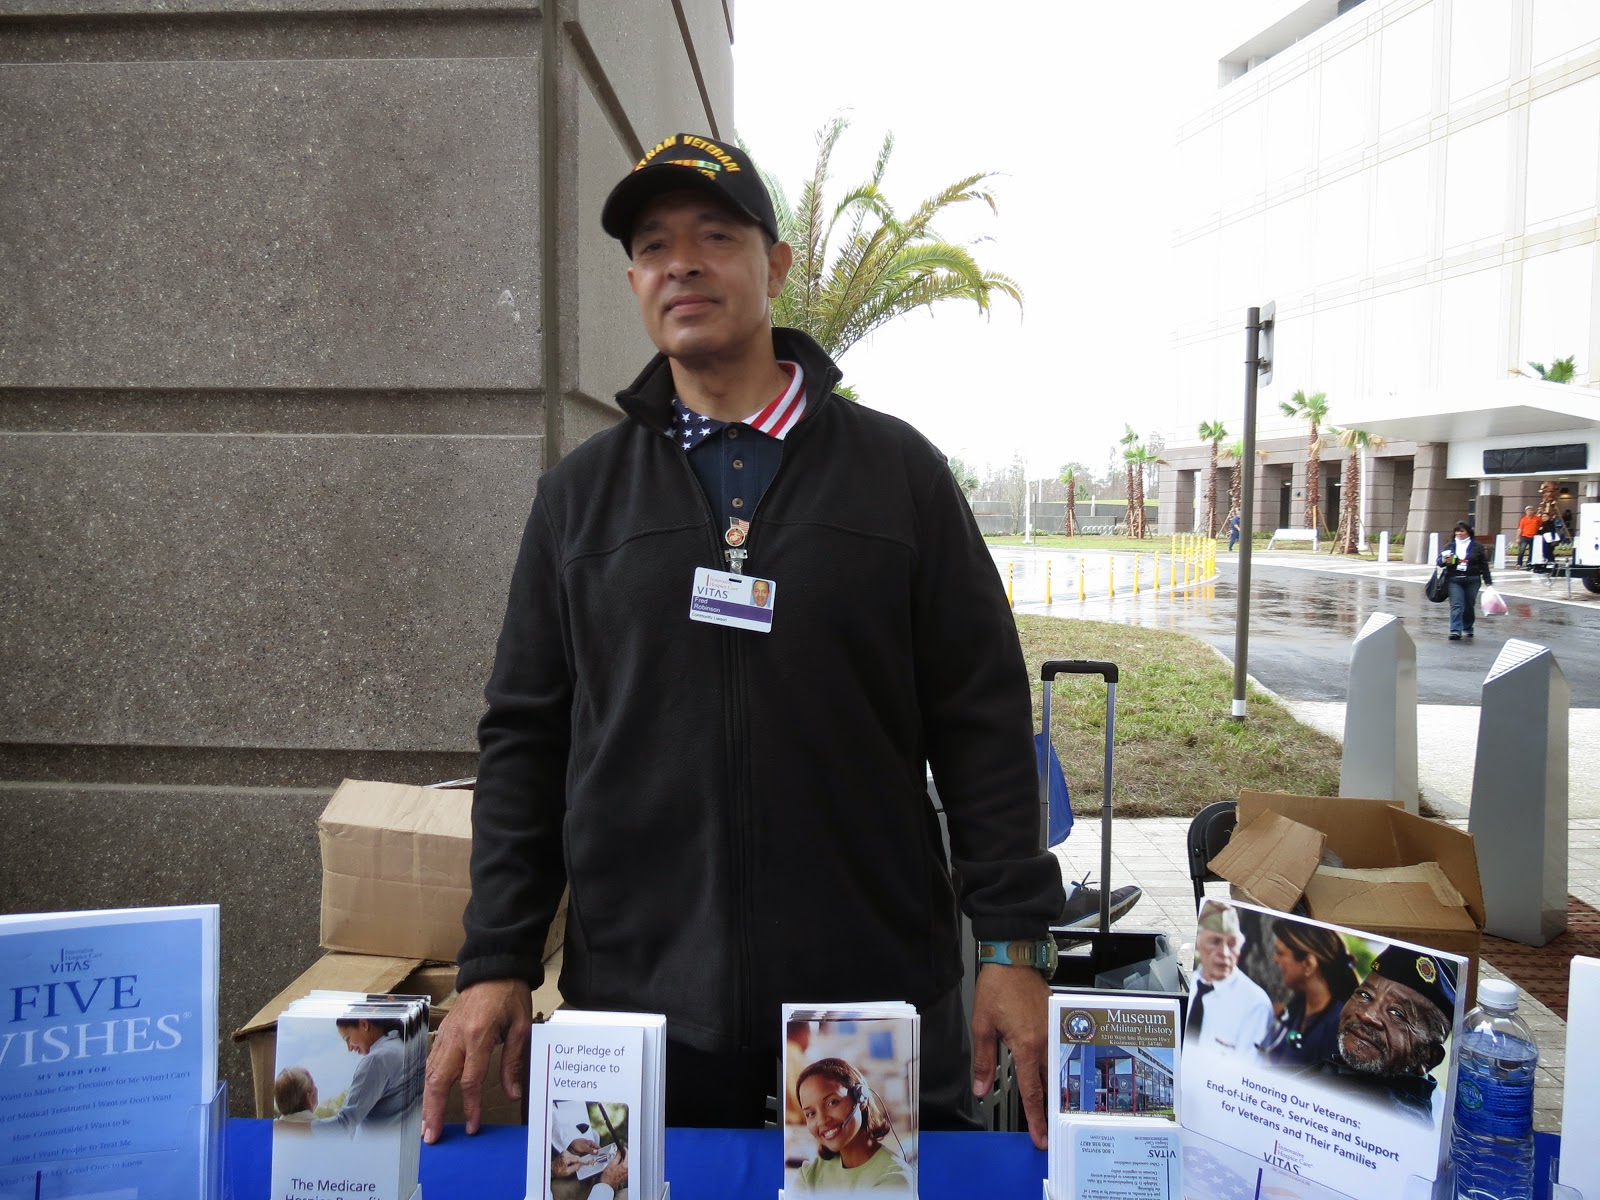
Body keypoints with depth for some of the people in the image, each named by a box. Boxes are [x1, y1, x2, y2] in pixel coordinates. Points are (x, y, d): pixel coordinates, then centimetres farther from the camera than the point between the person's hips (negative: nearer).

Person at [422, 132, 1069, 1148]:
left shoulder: (897, 470, 2)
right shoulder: (581, 494, 6)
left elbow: (983, 720, 0)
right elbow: (524, 738, 7)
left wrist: (1015, 948, -3)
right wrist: (498, 965, 2)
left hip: (881, 994, 0)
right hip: (640, 994, 1)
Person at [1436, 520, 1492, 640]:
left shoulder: (1477, 547, 5)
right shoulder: (1450, 546, 9)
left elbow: (1484, 565, 6)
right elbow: (1439, 561, 7)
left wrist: (1488, 582, 3)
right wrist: (1444, 560, -17)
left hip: (1472, 581, 0)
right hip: (1454, 580, 0)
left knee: (1469, 606, 9)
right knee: (1456, 605, -10)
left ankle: (1467, 630, 23)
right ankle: (1455, 631, -17)